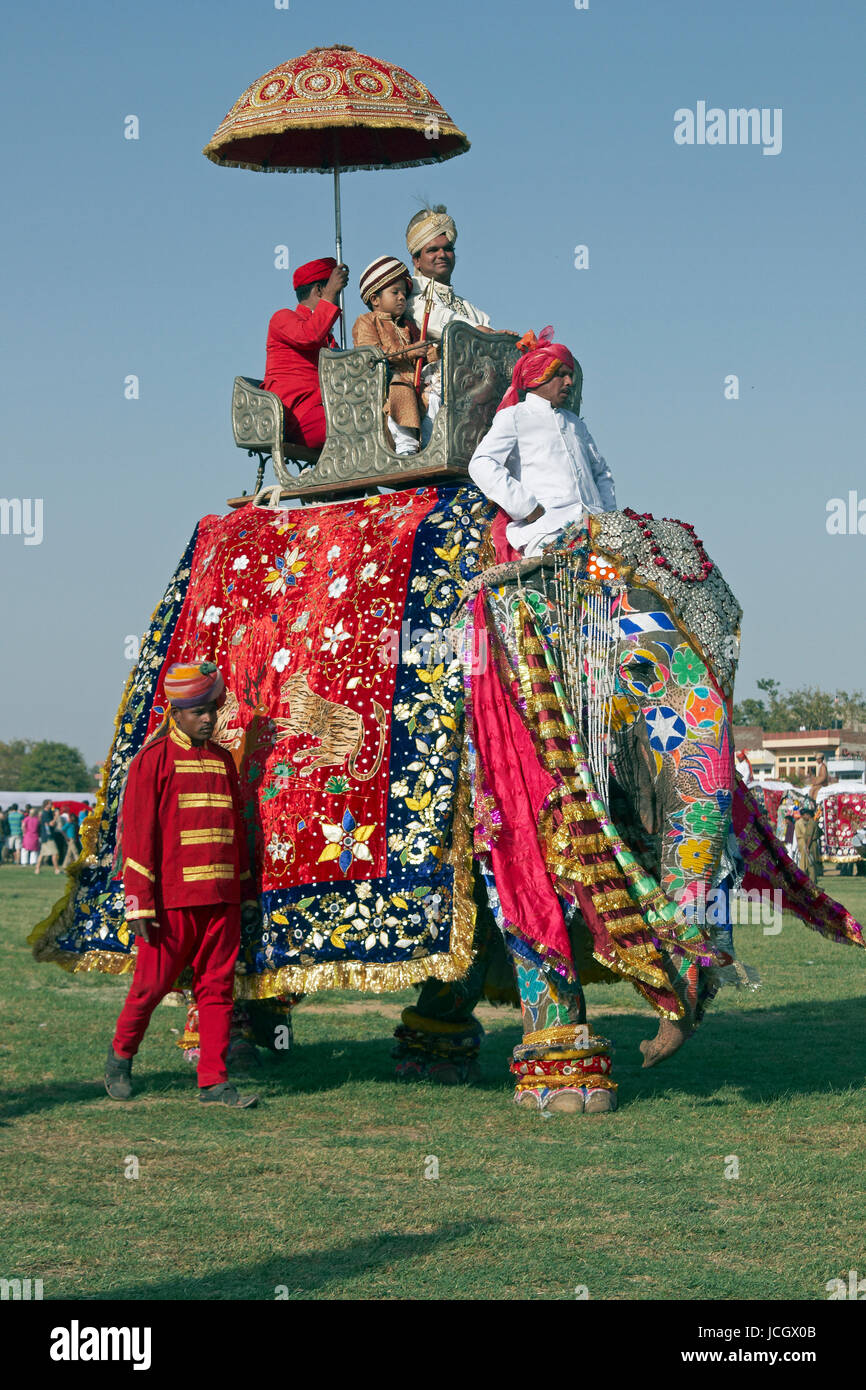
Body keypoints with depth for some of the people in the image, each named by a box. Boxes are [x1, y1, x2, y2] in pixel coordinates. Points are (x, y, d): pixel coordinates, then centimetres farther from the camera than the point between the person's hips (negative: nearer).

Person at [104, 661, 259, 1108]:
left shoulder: (223, 760, 13)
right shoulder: (153, 759, -5)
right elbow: (137, 832, -8)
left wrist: (244, 886, 19)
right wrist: (139, 902, -13)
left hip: (221, 898, 5)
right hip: (172, 899, -5)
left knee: (217, 986, 4)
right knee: (153, 984, 1)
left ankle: (213, 1082, 8)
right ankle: (120, 1054, 26)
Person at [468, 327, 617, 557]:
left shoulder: (574, 423, 32)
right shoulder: (512, 417, 11)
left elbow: (601, 471, 41)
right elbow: (481, 465, -4)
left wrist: (608, 512, 19)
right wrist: (529, 509, -12)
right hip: (546, 528, -6)